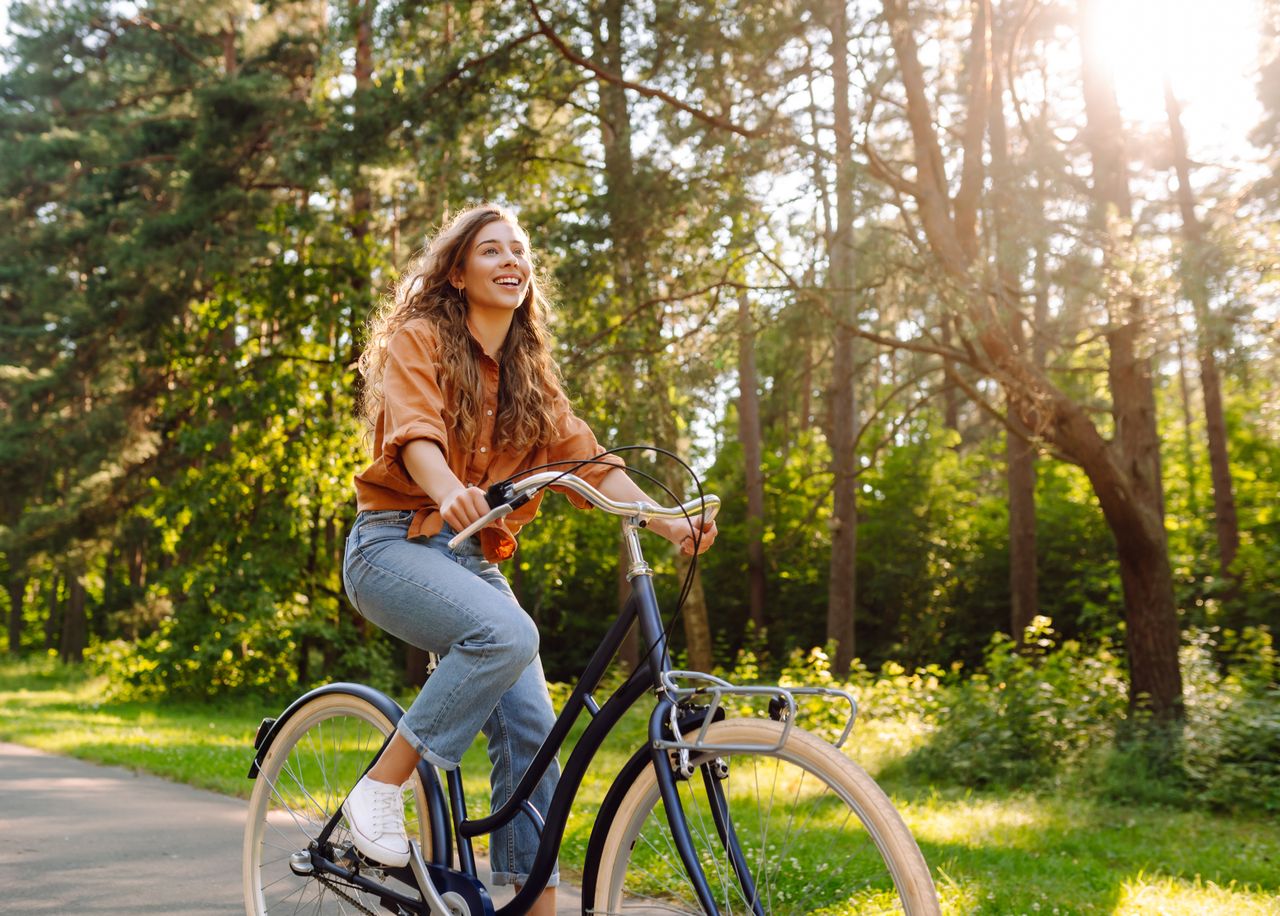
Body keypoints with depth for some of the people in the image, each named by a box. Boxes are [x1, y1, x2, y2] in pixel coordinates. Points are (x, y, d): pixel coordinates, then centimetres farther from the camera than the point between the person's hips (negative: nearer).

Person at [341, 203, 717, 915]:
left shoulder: (531, 375, 16)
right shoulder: (418, 340, -1)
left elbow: (589, 460, 5)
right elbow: (413, 429, -20)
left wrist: (669, 522, -11)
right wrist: (449, 493, -43)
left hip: (475, 559, 6)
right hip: (396, 543, -6)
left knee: (531, 726, -7)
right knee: (508, 634, -32)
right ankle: (380, 788, -16)